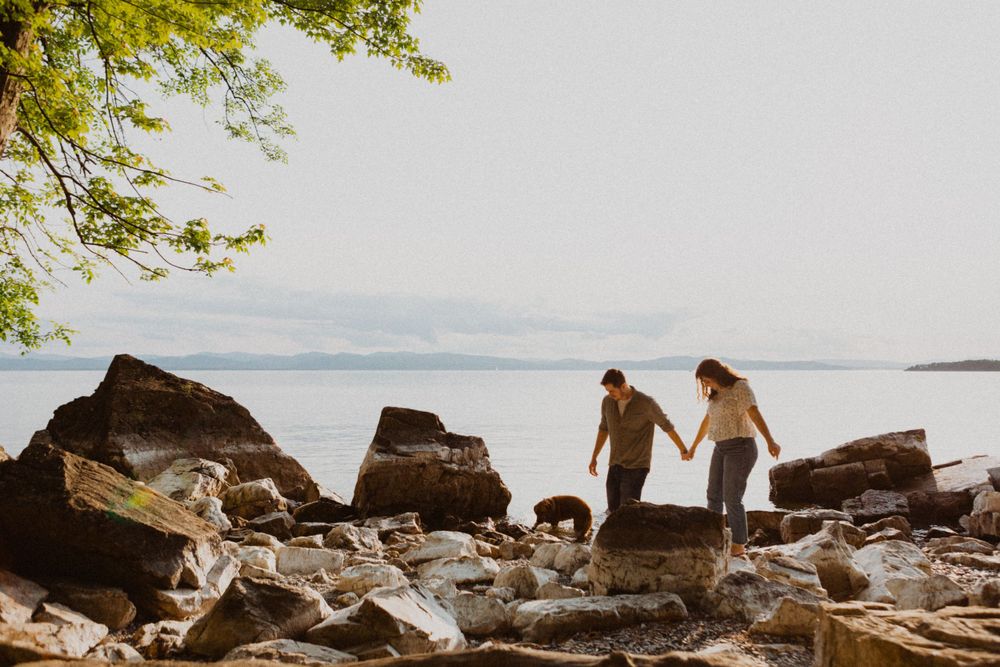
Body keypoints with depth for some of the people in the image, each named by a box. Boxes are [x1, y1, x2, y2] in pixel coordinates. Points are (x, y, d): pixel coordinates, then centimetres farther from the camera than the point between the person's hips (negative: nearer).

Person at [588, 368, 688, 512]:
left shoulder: (646, 403, -14)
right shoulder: (607, 402, 2)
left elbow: (667, 426, -3)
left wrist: (683, 450, 3)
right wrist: (594, 457, 18)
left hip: (636, 466, -5)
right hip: (614, 465, 6)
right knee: (613, 511, 5)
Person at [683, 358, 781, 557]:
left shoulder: (740, 387, -11)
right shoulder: (718, 393, 15)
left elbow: (755, 414, -24)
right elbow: (707, 422, 26)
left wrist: (770, 441, -36)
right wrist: (693, 447, 35)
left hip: (740, 447, -9)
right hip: (722, 449, 9)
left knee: (732, 499, -9)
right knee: (714, 496, 10)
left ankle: (739, 545, 1)